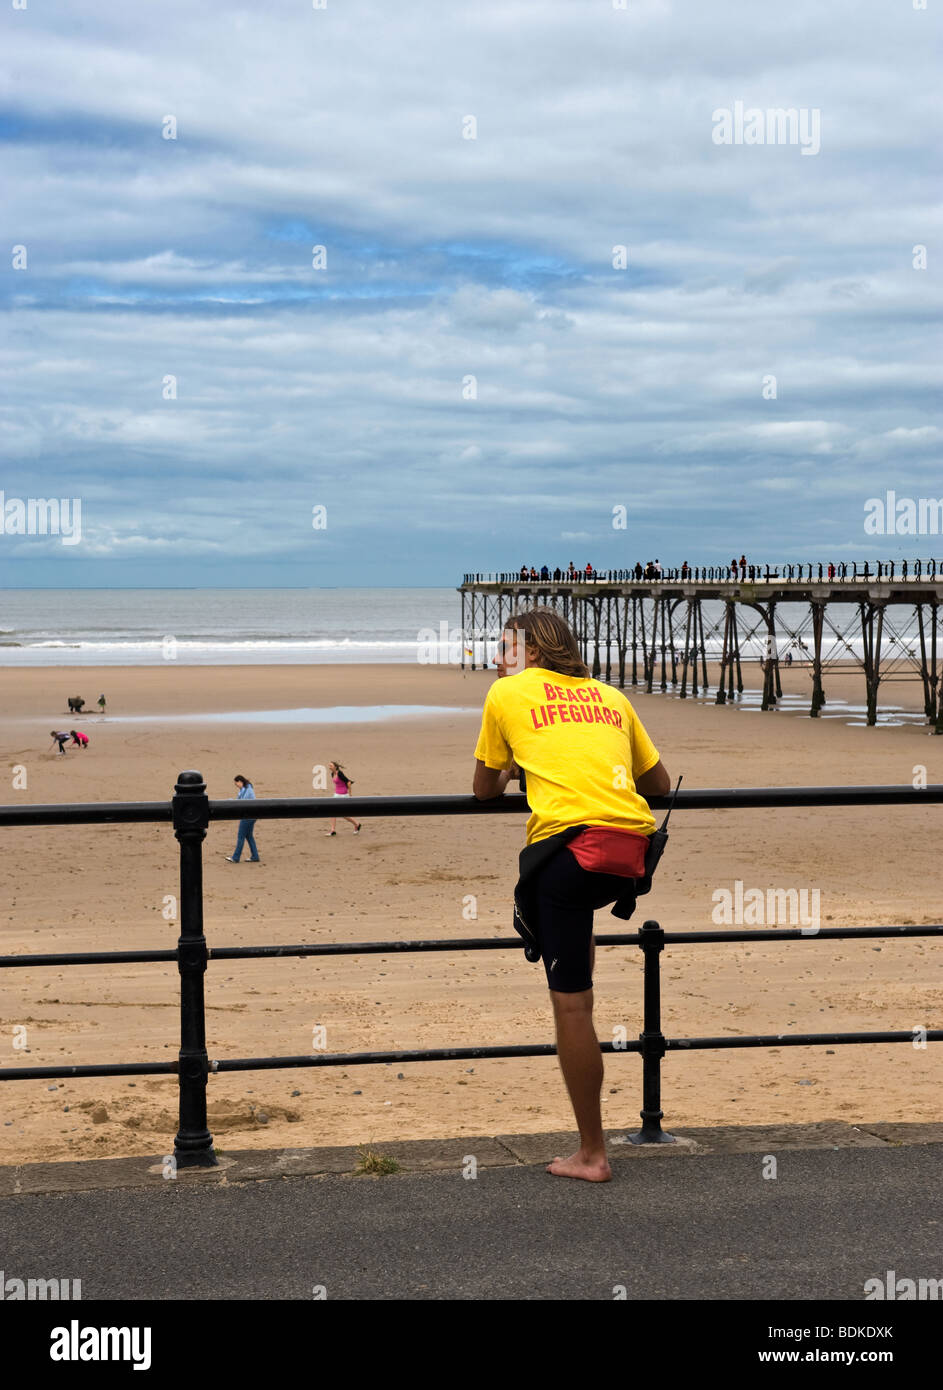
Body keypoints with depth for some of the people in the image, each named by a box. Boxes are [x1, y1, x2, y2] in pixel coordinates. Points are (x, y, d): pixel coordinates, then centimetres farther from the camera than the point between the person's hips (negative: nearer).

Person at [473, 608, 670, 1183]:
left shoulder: (507, 693, 13)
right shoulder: (609, 695, 24)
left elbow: (485, 790, 22)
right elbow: (661, 783, 29)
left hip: (571, 844, -5)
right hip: (635, 849, 6)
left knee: (571, 1005, 0)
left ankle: (592, 1155, 3)